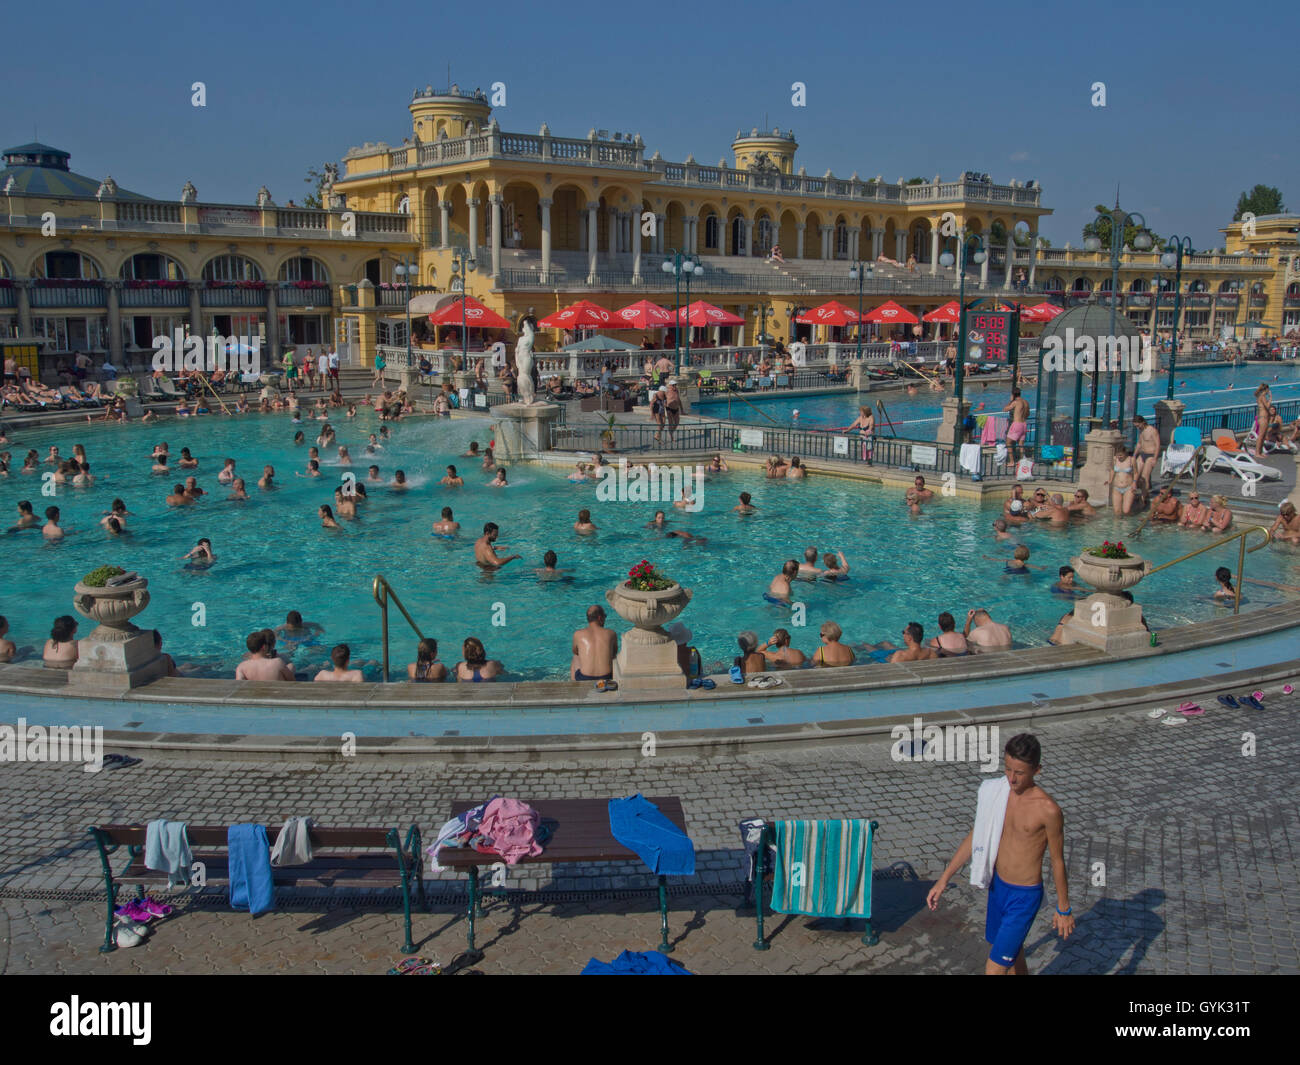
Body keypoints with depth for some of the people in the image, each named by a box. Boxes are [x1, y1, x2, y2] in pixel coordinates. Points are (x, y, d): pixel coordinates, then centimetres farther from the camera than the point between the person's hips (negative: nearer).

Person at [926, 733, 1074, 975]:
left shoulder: (1048, 810, -22)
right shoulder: (996, 792, -6)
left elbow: (1057, 861, -10)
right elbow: (975, 837, 5)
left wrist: (1064, 910, 1)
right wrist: (944, 879, 5)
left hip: (1025, 897, -6)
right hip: (998, 886, 6)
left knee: (993, 969, -3)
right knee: (1011, 949, 26)